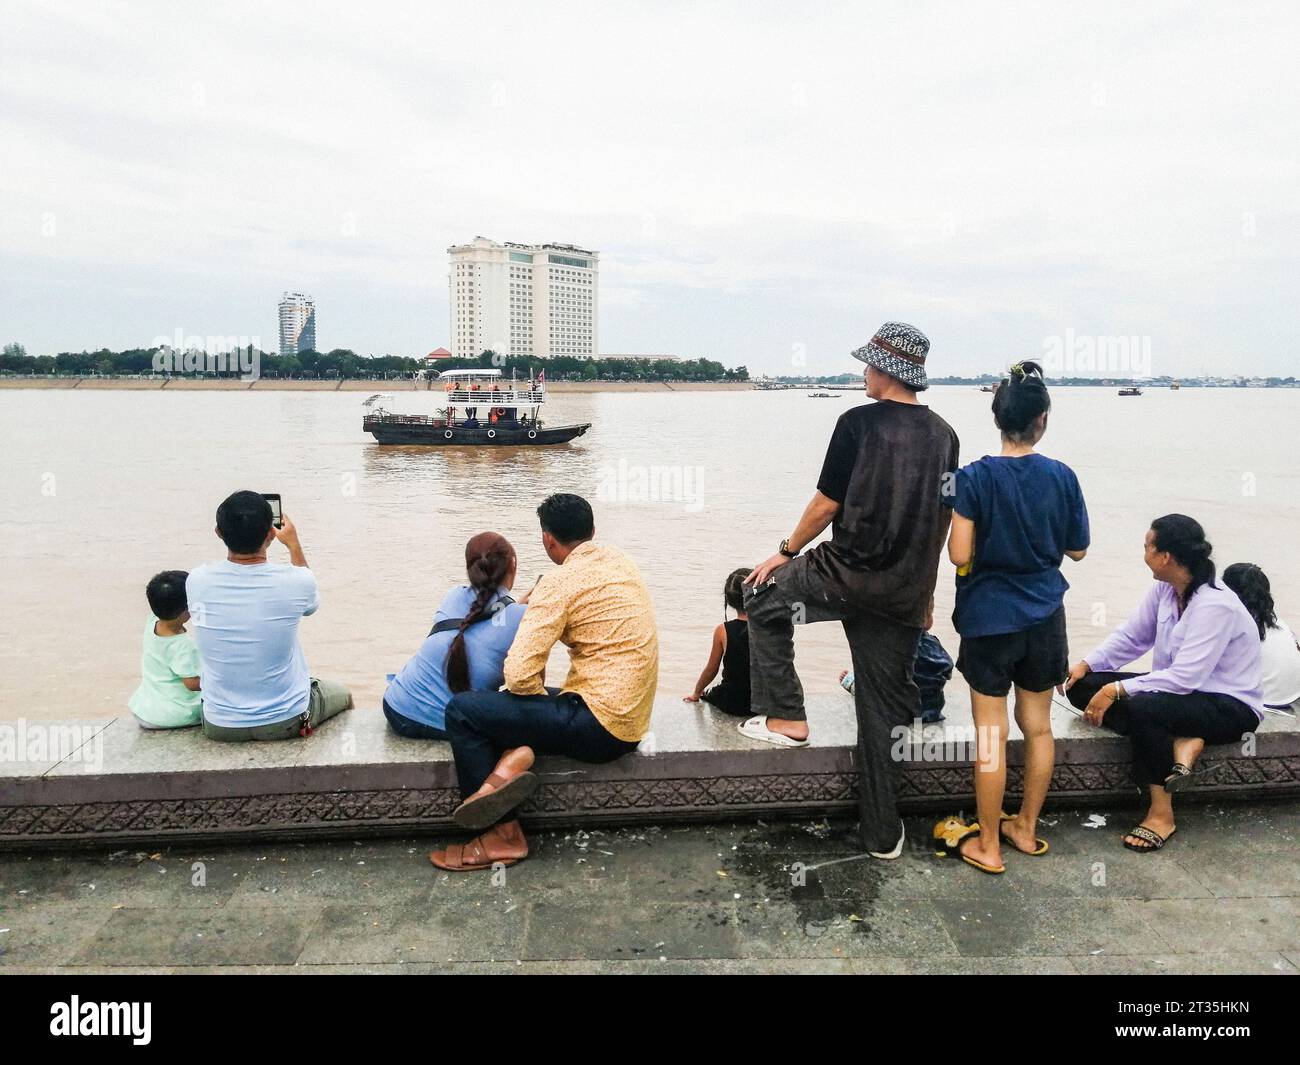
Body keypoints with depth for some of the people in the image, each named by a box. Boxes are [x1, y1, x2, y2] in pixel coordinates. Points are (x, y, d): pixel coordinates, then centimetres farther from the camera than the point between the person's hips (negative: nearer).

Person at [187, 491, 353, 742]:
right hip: (286, 722, -2)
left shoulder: (196, 581, -15)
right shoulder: (294, 582, -20)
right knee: (342, 695, 31)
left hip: (220, 726, 3)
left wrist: (235, 533, 18)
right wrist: (294, 544, 17)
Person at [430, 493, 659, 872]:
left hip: (600, 724, -9)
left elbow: (519, 675, -20)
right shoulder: (618, 560, 9)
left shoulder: (561, 581, -15)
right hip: (630, 723, 9)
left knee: (461, 710, -3)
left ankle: (503, 835, 2)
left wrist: (542, 692, 0)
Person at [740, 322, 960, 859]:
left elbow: (826, 504, -8)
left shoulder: (858, 423, -9)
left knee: (765, 600, 22)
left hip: (848, 576, -5)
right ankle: (882, 834, 19)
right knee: (883, 710, 13)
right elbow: (943, 520, 13)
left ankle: (785, 718, 18)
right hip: (906, 594, 5)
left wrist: (786, 551, 8)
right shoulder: (942, 434, 8)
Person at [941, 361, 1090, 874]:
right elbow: (1077, 550, 5)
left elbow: (959, 555, -16)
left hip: (989, 617, -3)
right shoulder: (1062, 477, -4)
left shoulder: (974, 478, -14)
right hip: (1044, 618, 4)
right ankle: (1026, 828, 31)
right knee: (1038, 725, 17)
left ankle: (988, 845, 15)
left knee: (991, 734, 4)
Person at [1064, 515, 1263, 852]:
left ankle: (1162, 814, -19)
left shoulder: (1215, 606, -27)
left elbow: (1185, 677, -32)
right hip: (1179, 691, 8)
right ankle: (1181, 742, -16)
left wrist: (1116, 690, -32)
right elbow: (1131, 636, 6)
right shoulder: (1164, 589, -4)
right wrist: (1086, 665, -7)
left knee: (1141, 707, -37)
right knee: (1085, 688, -9)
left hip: (1229, 705, -8)